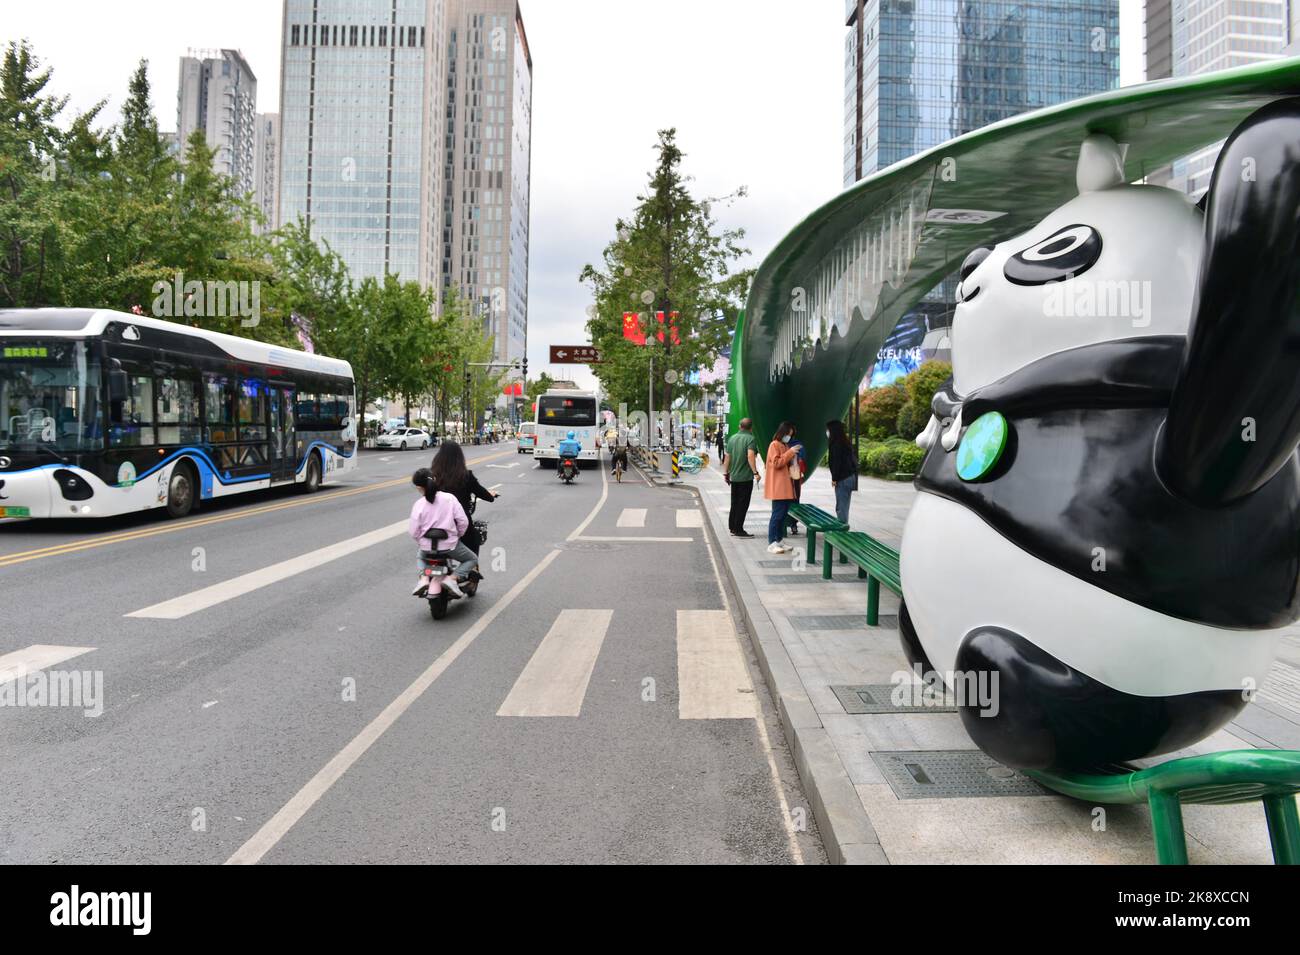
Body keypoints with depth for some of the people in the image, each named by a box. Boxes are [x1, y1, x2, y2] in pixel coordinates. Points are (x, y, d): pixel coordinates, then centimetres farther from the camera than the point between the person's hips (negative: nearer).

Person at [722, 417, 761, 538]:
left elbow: (727, 457, 11)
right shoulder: (751, 439, -10)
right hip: (746, 477, -6)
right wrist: (755, 472, -24)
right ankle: (738, 530, 0)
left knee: (734, 503, 16)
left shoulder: (732, 438, 9)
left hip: (733, 477, 6)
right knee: (743, 504, -1)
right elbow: (750, 456, -24)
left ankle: (732, 527, 21)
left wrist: (725, 473, 19)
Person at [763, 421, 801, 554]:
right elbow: (776, 463, -16)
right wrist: (790, 452, -16)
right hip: (778, 487, -9)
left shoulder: (786, 445, 19)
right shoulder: (774, 445, -7)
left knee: (784, 514, 9)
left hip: (786, 486, 9)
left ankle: (779, 541, 14)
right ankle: (771, 544, -8)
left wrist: (794, 457, 7)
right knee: (778, 514, -10)